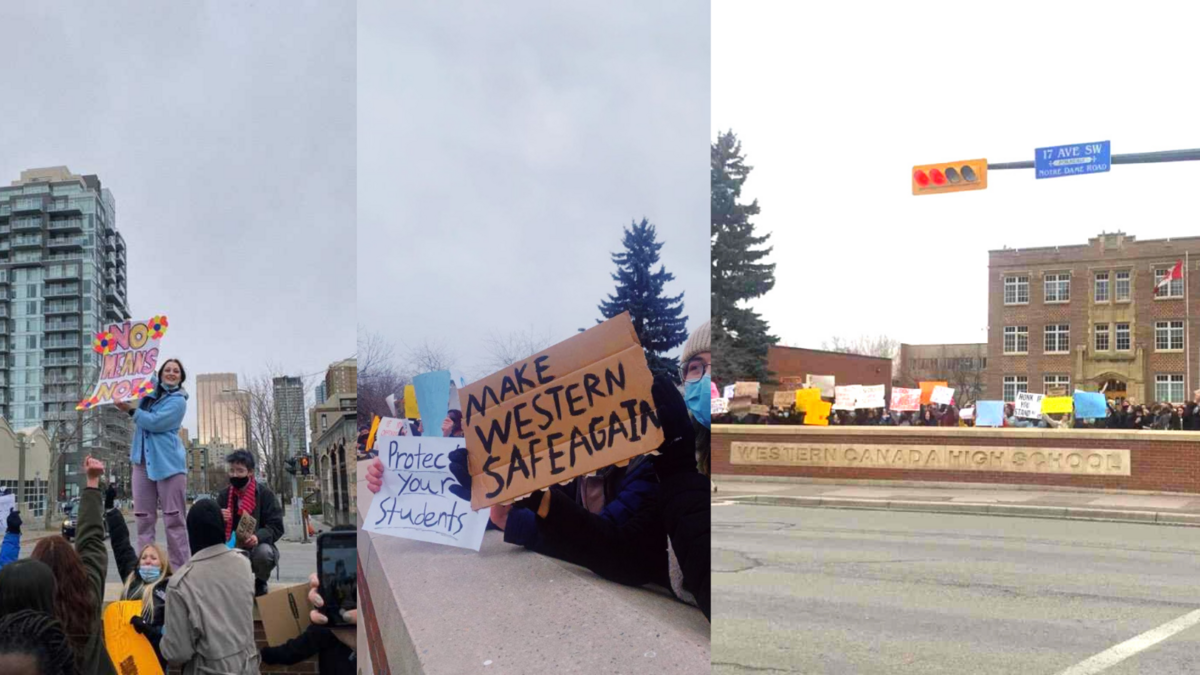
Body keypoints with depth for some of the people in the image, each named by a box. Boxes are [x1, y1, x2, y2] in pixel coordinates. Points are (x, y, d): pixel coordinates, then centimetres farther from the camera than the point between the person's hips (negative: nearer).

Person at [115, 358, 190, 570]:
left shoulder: (178, 401, -4)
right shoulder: (151, 392, 16)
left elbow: (154, 422, -15)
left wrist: (131, 409, -7)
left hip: (168, 462, -6)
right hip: (143, 461, 7)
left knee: (173, 518, -7)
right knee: (144, 517, 4)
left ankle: (178, 568, -7)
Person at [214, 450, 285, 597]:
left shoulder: (264, 493, -6)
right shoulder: (224, 496, 3)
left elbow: (277, 527, -10)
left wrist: (258, 537, -30)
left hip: (258, 547, -2)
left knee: (264, 552, -38)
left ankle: (260, 581, -1)